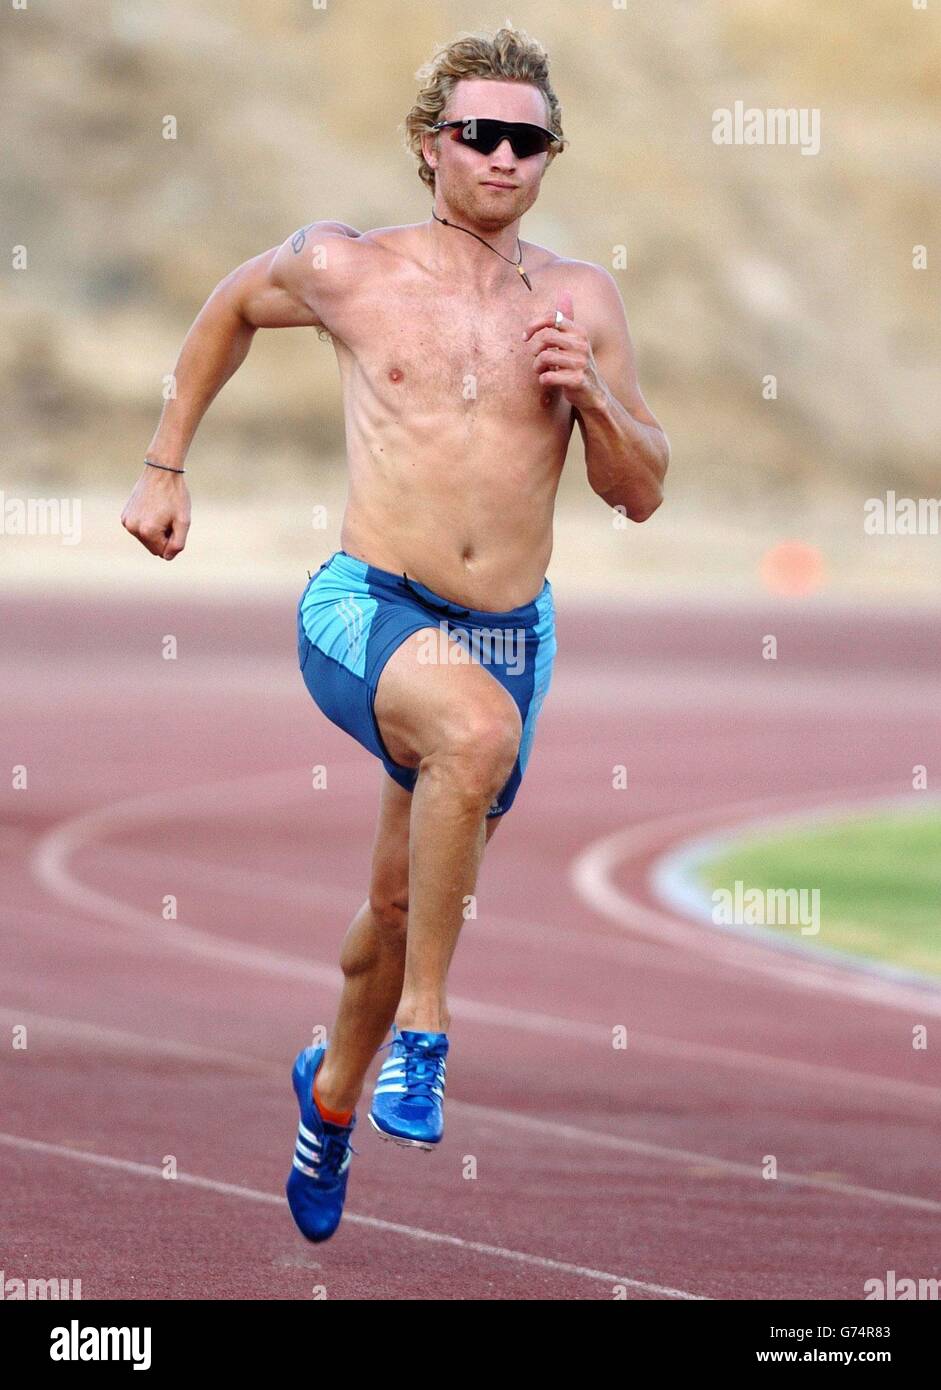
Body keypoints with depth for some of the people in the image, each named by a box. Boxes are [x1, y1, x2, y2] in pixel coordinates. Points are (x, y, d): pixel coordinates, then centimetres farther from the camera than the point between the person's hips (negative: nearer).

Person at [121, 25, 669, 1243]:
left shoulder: (582, 299, 5)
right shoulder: (346, 269, -1)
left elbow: (641, 494, 9)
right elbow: (230, 310, 19)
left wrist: (591, 396, -10)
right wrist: (164, 468, 19)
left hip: (511, 634, 4)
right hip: (366, 610, -4)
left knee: (404, 900, 16)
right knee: (478, 728, -37)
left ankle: (334, 1087, 47)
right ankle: (421, 1028, -25)